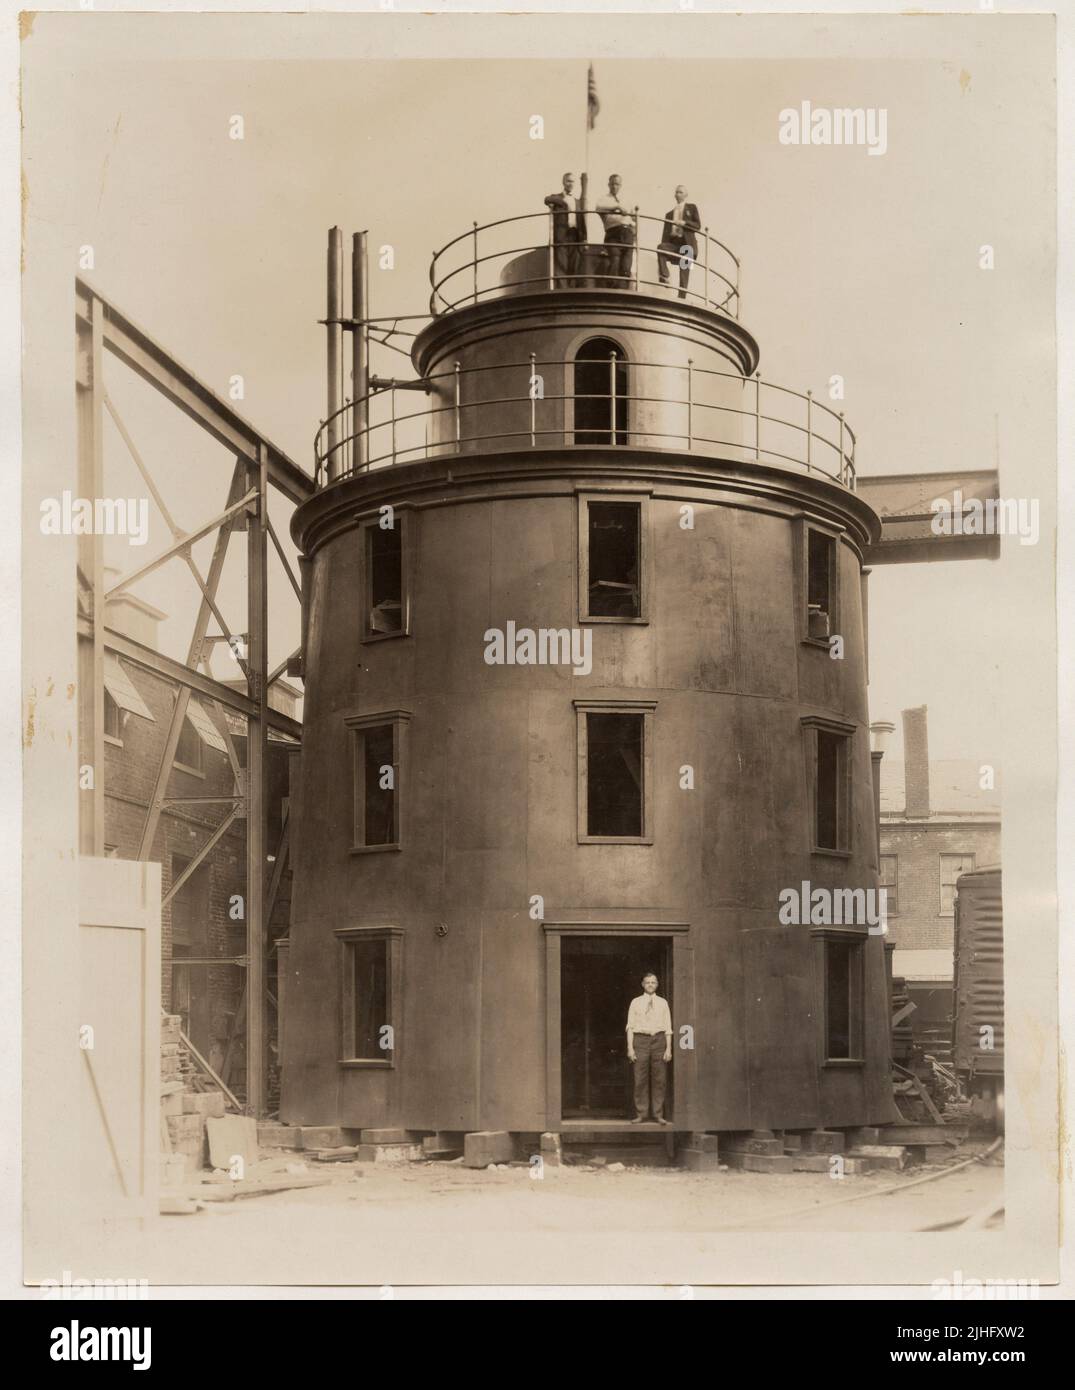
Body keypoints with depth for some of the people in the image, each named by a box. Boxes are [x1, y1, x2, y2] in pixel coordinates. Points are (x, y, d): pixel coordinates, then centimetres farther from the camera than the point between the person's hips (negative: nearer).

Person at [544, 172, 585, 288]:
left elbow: (582, 220, 20)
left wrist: (584, 238, 10)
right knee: (561, 266, -11)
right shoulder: (556, 198, 12)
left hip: (575, 235, 4)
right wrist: (563, 200, -18)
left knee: (573, 268, -3)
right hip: (561, 235, -4)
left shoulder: (578, 201, 24)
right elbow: (547, 200, -12)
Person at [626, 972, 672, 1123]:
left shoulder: (662, 1003, 10)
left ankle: (659, 1116, 4)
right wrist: (630, 1047, -3)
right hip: (641, 1039, -1)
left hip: (658, 1039, 1)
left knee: (659, 1079, -1)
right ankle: (640, 1115, 1)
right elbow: (630, 1026, 6)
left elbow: (668, 1027, 9)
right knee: (640, 1079, -3)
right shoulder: (636, 1003, 8)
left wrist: (668, 1048, 0)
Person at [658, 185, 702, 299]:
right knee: (661, 247, -30)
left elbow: (698, 226, 3)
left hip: (687, 244, -3)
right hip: (673, 243, 3)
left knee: (684, 273, -10)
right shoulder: (669, 214, 21)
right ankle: (664, 278, -32)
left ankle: (682, 297, -12)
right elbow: (665, 234, 14)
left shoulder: (692, 208, 14)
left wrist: (684, 223, -13)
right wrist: (664, 249, 1)